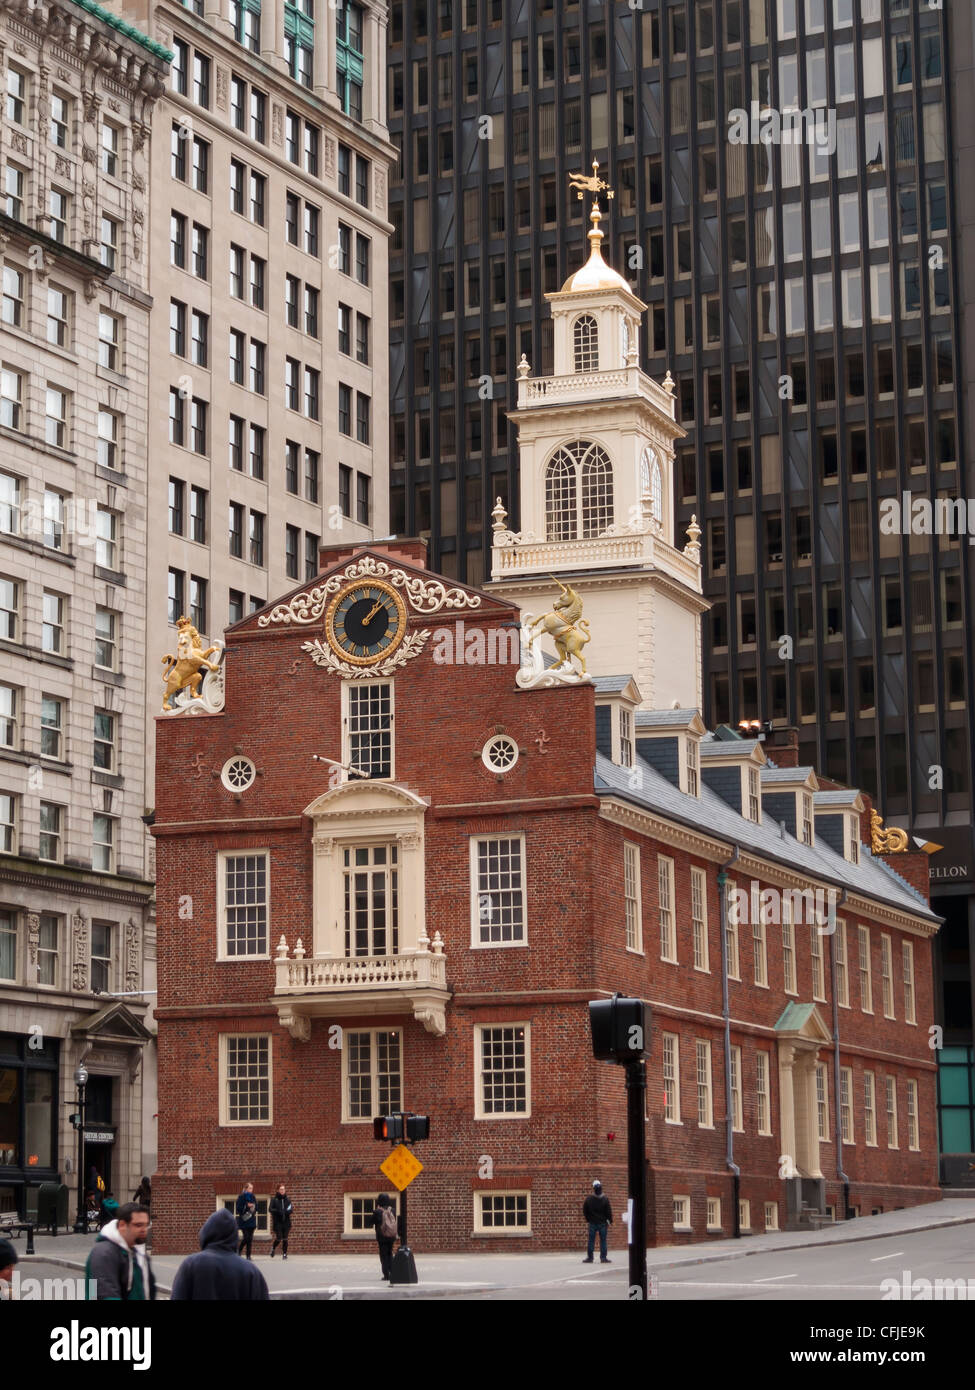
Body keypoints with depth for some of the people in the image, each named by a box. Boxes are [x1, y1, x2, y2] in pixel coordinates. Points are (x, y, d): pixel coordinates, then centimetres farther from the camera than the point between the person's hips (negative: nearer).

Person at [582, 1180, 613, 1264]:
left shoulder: (588, 1199, -6)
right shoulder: (605, 1199, -8)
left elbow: (584, 1210, 4)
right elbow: (609, 1212, -3)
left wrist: (587, 1218, 18)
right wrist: (610, 1221, 8)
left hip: (592, 1223, 0)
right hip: (603, 1223, 0)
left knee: (591, 1241, 4)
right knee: (603, 1241, 4)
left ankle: (589, 1257, 4)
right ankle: (603, 1258, 3)